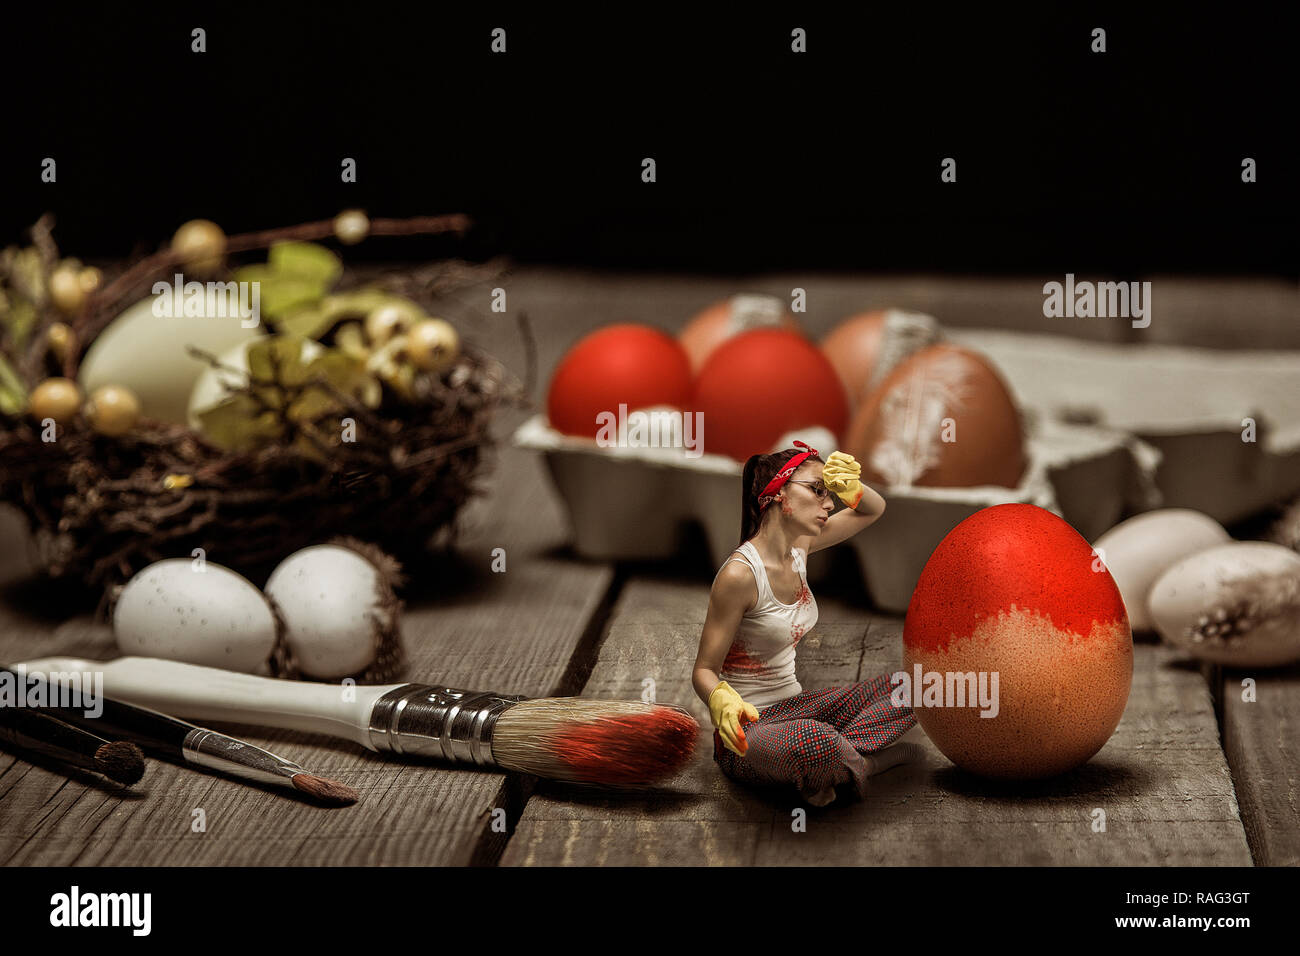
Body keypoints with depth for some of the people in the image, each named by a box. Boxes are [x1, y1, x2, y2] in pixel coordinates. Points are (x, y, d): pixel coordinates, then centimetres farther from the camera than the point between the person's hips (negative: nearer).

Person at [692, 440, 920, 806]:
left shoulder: (798, 547, 4)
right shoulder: (739, 574, -21)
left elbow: (873, 510, 17)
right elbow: (704, 671, -17)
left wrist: (851, 487, -6)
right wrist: (723, 701, -39)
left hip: (795, 707, 9)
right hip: (749, 729, -8)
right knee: (814, 742, -41)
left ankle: (844, 757, -14)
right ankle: (856, 761, -8)